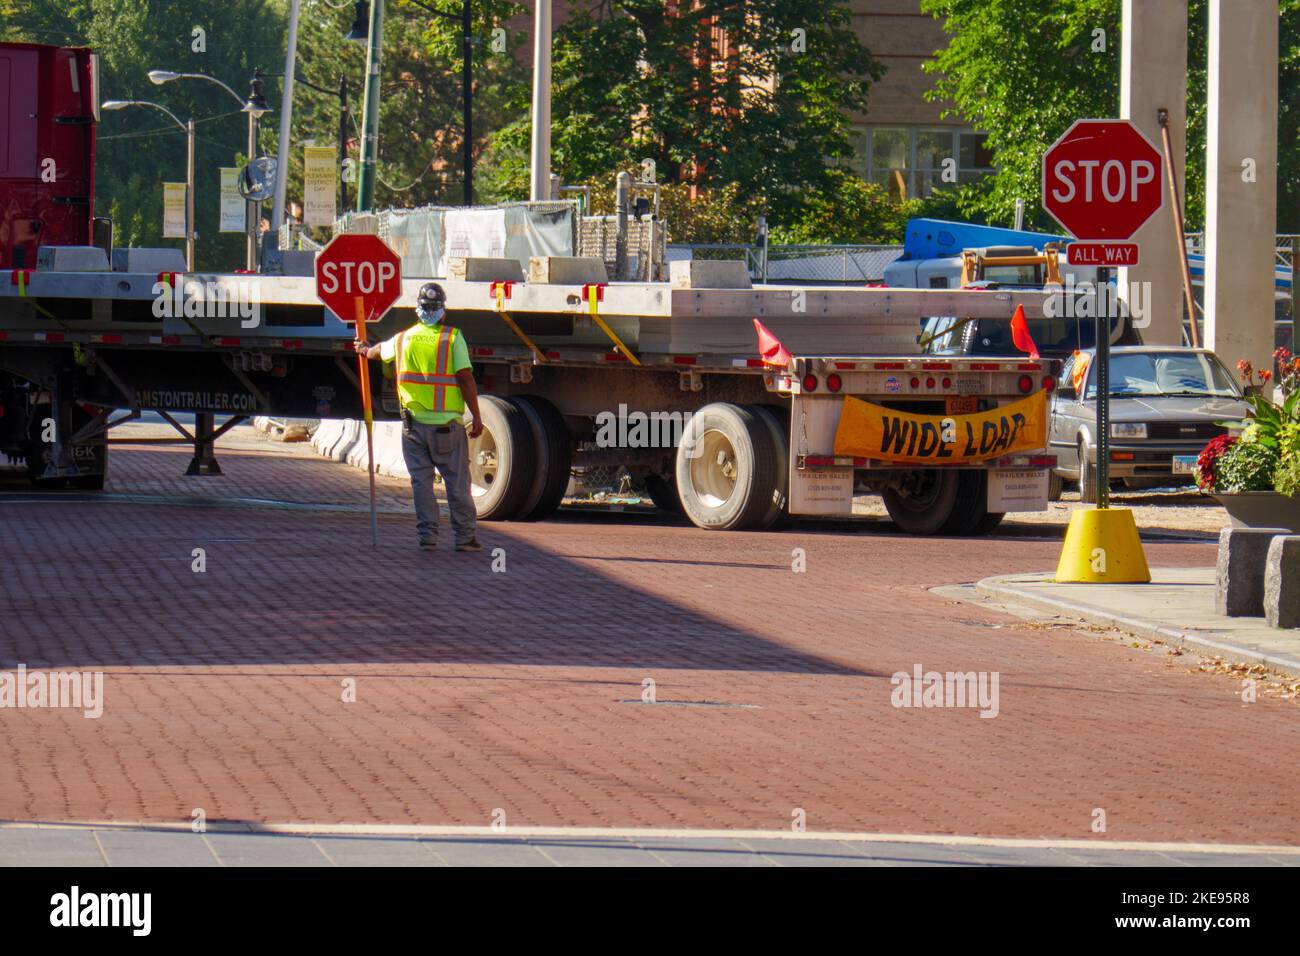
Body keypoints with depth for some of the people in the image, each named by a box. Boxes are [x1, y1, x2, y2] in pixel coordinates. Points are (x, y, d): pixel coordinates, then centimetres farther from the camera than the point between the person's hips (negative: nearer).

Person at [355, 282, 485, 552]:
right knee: (457, 481, 3)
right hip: (447, 423, -3)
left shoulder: (404, 338, 6)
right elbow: (466, 378, -13)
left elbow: (380, 350, 29)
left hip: (414, 423, 3)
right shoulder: (453, 337, -6)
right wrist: (476, 416, -8)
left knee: (421, 481, 8)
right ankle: (465, 536, 3)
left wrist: (365, 350, 53)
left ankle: (427, 536, 6)